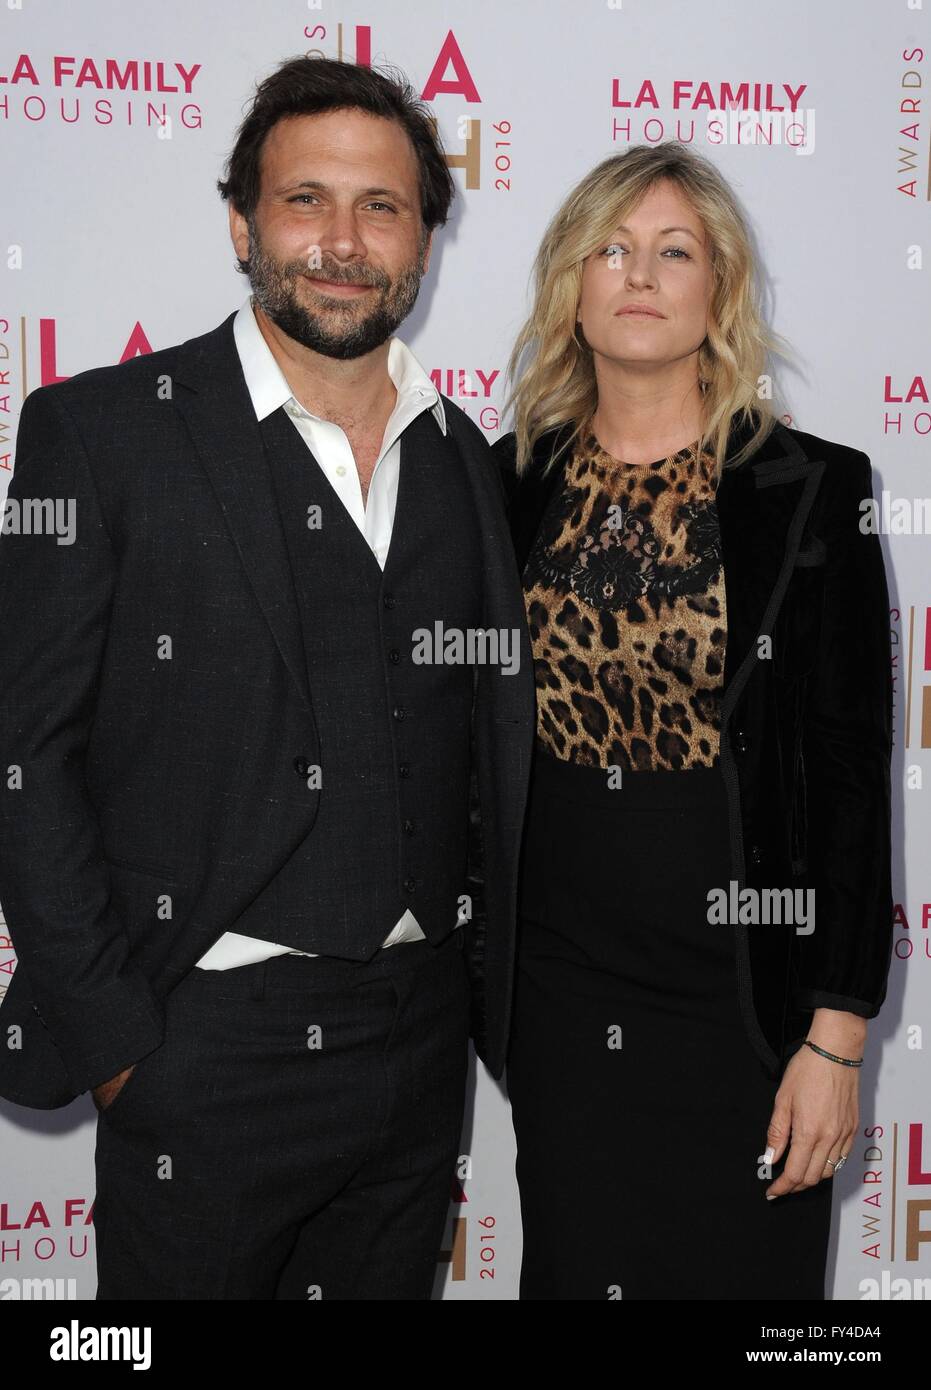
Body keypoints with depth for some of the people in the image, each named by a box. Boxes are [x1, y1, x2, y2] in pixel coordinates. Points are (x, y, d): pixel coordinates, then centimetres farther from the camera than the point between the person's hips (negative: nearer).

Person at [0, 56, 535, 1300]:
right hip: (204, 1044, -4)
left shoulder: (465, 460, 7)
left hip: (422, 1044, 5)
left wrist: (502, 996, 8)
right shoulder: (101, 429, -7)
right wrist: (107, 1033, -12)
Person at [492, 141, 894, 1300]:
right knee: (572, 1268, 15)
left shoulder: (808, 489, -7)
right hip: (558, 978, 3)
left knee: (738, 1270, 11)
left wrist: (837, 1033, -9)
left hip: (740, 985, -2)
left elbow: (852, 772, -7)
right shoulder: (512, 481, 3)